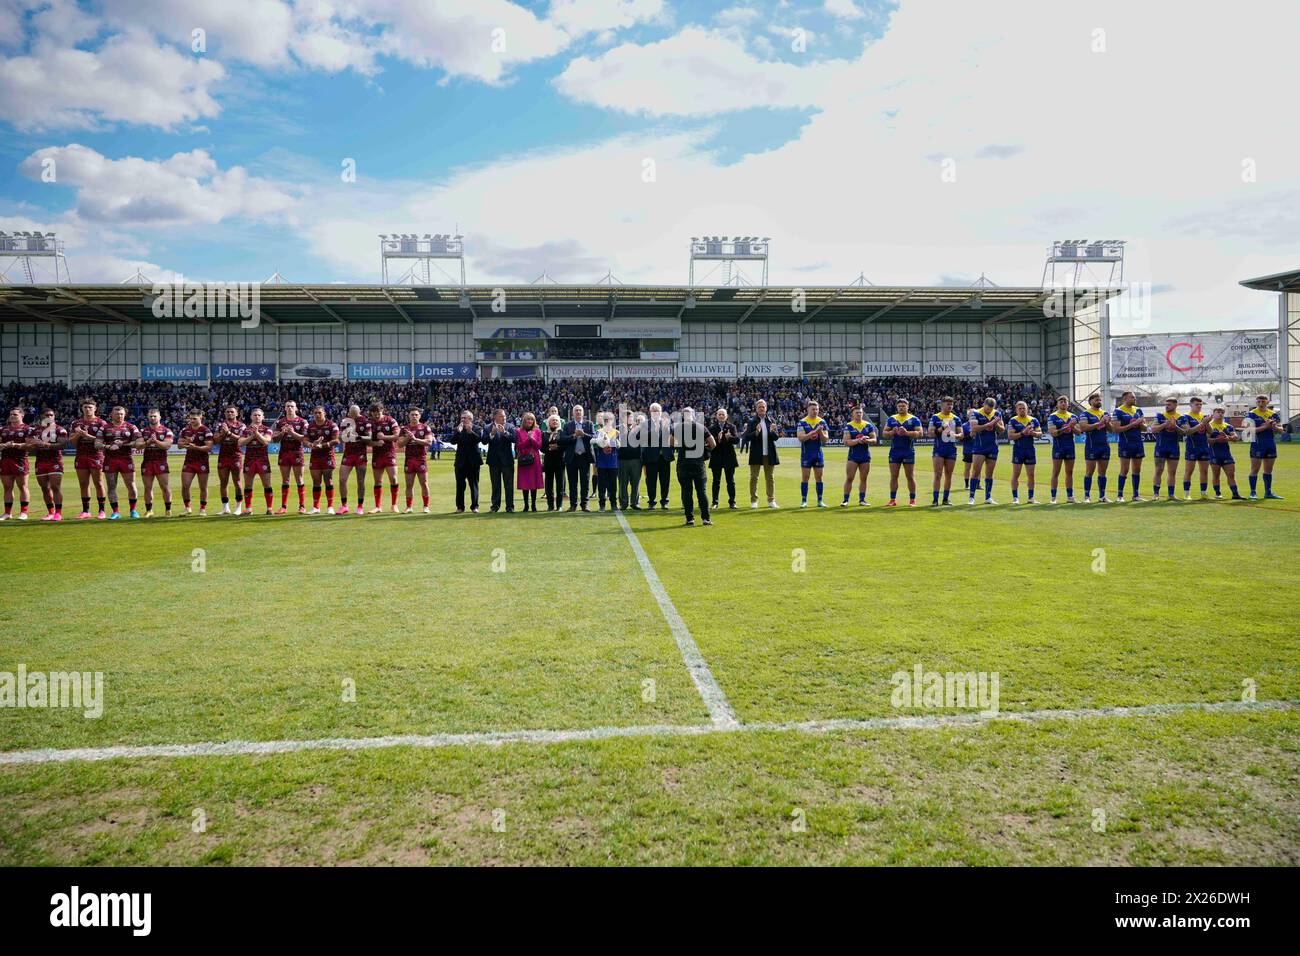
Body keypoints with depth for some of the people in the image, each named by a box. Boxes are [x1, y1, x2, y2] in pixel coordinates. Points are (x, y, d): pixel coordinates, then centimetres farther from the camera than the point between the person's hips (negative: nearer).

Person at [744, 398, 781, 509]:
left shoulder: (771, 421, 7)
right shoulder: (751, 422, -1)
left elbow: (776, 437, 3)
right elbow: (747, 437, -8)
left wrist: (773, 431, -18)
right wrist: (756, 432, -23)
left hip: (769, 454, 3)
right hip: (756, 454, -3)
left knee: (770, 478, 8)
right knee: (754, 478, 2)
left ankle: (771, 500, 14)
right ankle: (754, 501, 9)